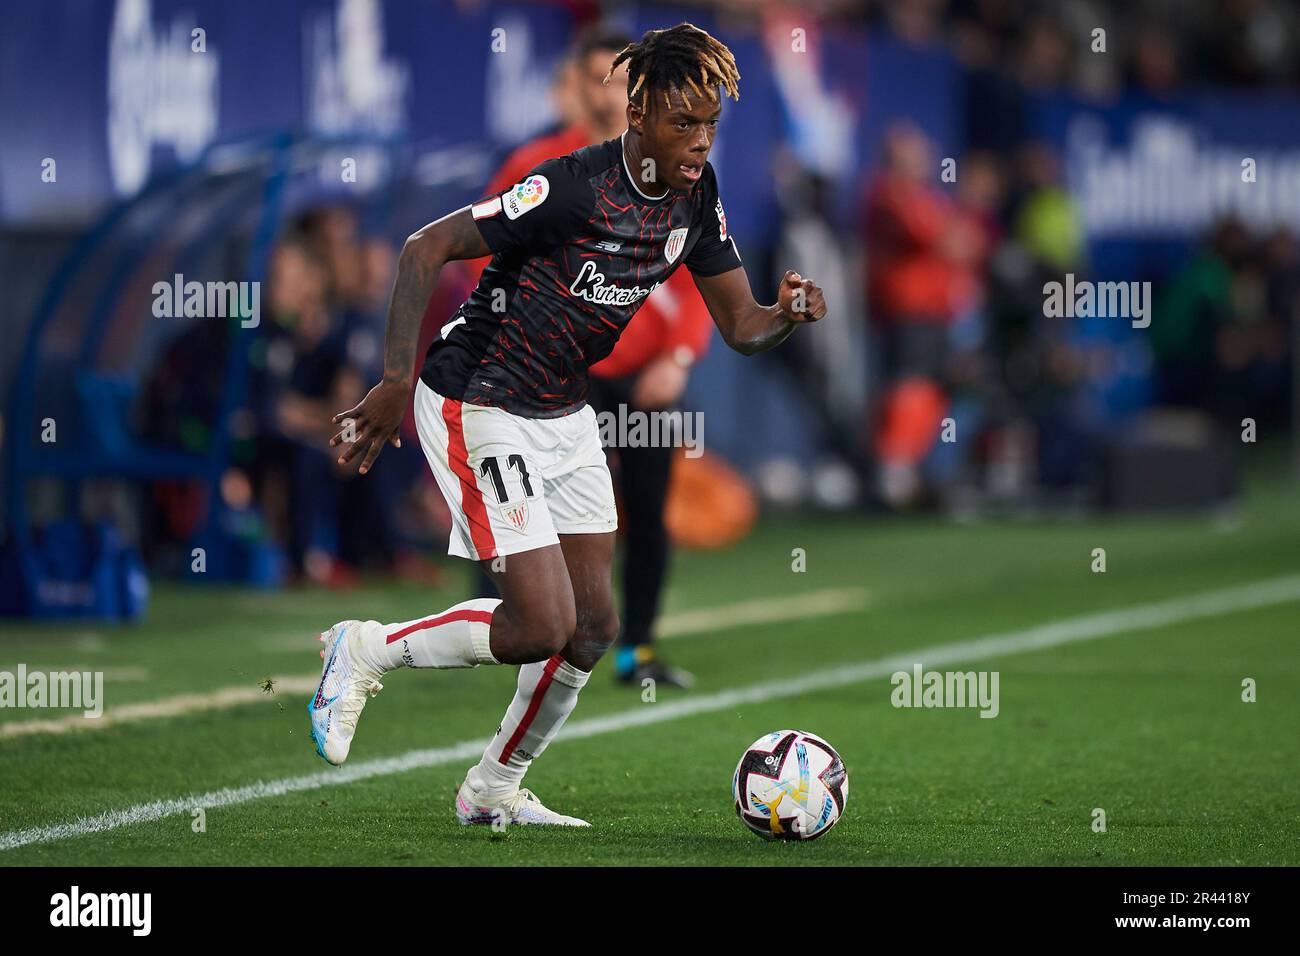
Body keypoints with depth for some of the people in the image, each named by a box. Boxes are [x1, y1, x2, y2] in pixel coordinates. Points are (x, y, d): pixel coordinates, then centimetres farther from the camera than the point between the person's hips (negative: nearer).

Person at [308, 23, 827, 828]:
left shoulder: (696, 198, -2)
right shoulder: (572, 187, -25)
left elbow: (741, 325, 3)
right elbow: (426, 250, -23)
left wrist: (789, 313, -21)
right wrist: (397, 383, -29)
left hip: (564, 413, 8)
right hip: (478, 410, -8)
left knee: (594, 627, 6)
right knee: (542, 625, -15)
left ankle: (495, 791, 24)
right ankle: (367, 650, 8)